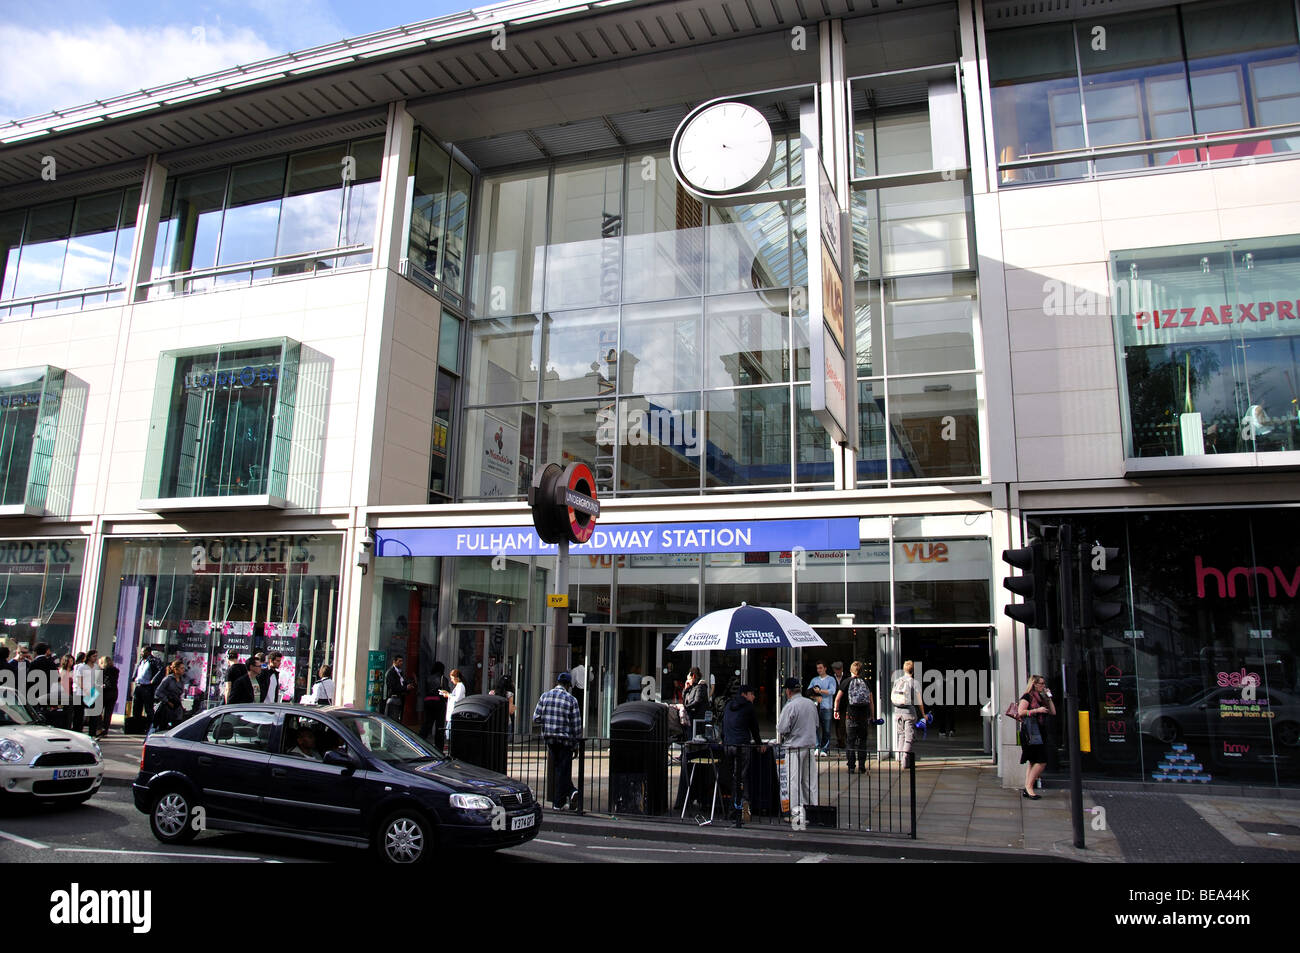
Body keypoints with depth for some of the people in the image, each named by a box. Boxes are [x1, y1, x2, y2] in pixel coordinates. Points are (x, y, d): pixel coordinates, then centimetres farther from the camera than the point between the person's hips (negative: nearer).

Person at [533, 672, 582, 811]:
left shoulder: (545, 697, 3)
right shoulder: (571, 700, -5)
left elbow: (536, 719, 2)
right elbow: (577, 724, -5)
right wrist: (577, 743, 3)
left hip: (549, 738, 3)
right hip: (566, 738, -3)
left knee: (556, 769, 16)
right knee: (563, 769, 4)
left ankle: (571, 791, 8)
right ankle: (558, 803, 5)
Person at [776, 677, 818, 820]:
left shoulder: (789, 706, -17)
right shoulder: (811, 703, 4)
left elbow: (782, 729, -17)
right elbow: (816, 723, 15)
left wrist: (780, 738, 4)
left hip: (794, 746, -6)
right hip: (810, 744, 7)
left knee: (794, 779, 0)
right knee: (810, 778, 14)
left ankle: (795, 809, 2)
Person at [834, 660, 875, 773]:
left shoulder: (847, 682, 0)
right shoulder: (865, 682, 6)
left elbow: (838, 698, -2)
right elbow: (871, 701, 6)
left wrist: (836, 710, 12)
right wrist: (872, 716, 13)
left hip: (850, 714, -2)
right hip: (864, 715, 2)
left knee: (850, 742, 4)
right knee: (862, 742, 9)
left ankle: (851, 767, 2)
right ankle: (862, 767, 8)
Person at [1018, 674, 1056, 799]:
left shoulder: (1041, 698, 19)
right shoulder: (1027, 697, -5)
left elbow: (1053, 712, 17)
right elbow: (1021, 712, -15)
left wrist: (1049, 698, 9)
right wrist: (1037, 710, -17)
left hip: (1041, 732, 9)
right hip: (1031, 732, -9)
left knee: (1033, 762, 7)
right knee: (1041, 762, -14)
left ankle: (1027, 790, 9)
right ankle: (1029, 787, -8)